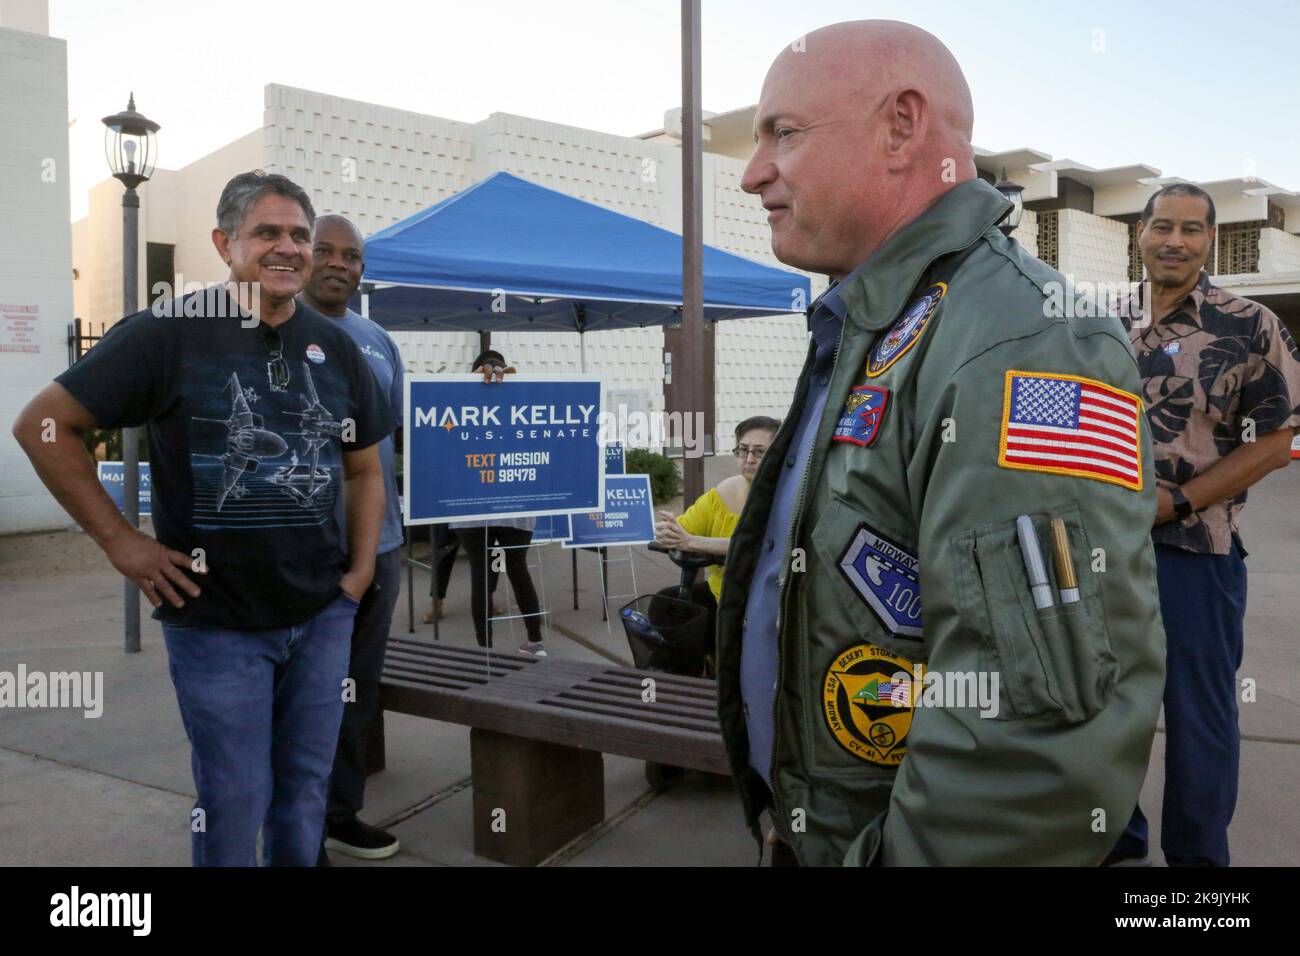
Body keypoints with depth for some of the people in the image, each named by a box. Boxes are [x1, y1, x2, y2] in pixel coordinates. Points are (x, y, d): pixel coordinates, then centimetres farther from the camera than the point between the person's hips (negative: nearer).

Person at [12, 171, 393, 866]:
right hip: (215, 622, -4)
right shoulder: (169, 333, -9)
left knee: (305, 791, 16)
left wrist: (361, 570, 4)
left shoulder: (335, 347, 5)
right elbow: (42, 426, -6)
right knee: (236, 801, 7)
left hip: (324, 615, 4)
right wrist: (118, 540, -9)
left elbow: (364, 469, 14)